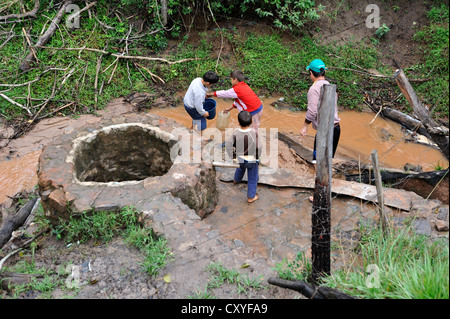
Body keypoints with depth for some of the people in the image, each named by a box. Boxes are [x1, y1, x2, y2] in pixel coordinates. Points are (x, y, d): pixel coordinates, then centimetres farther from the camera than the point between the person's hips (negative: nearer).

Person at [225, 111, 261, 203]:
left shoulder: (236, 133, -20)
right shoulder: (254, 134, -28)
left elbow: (228, 145, -16)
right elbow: (258, 148, -23)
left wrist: (233, 156, -2)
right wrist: (257, 157, -4)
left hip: (240, 158, 4)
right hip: (252, 160, -4)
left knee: (241, 168, 37)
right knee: (252, 178, 14)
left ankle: (236, 180, 66)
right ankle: (251, 197, 26)